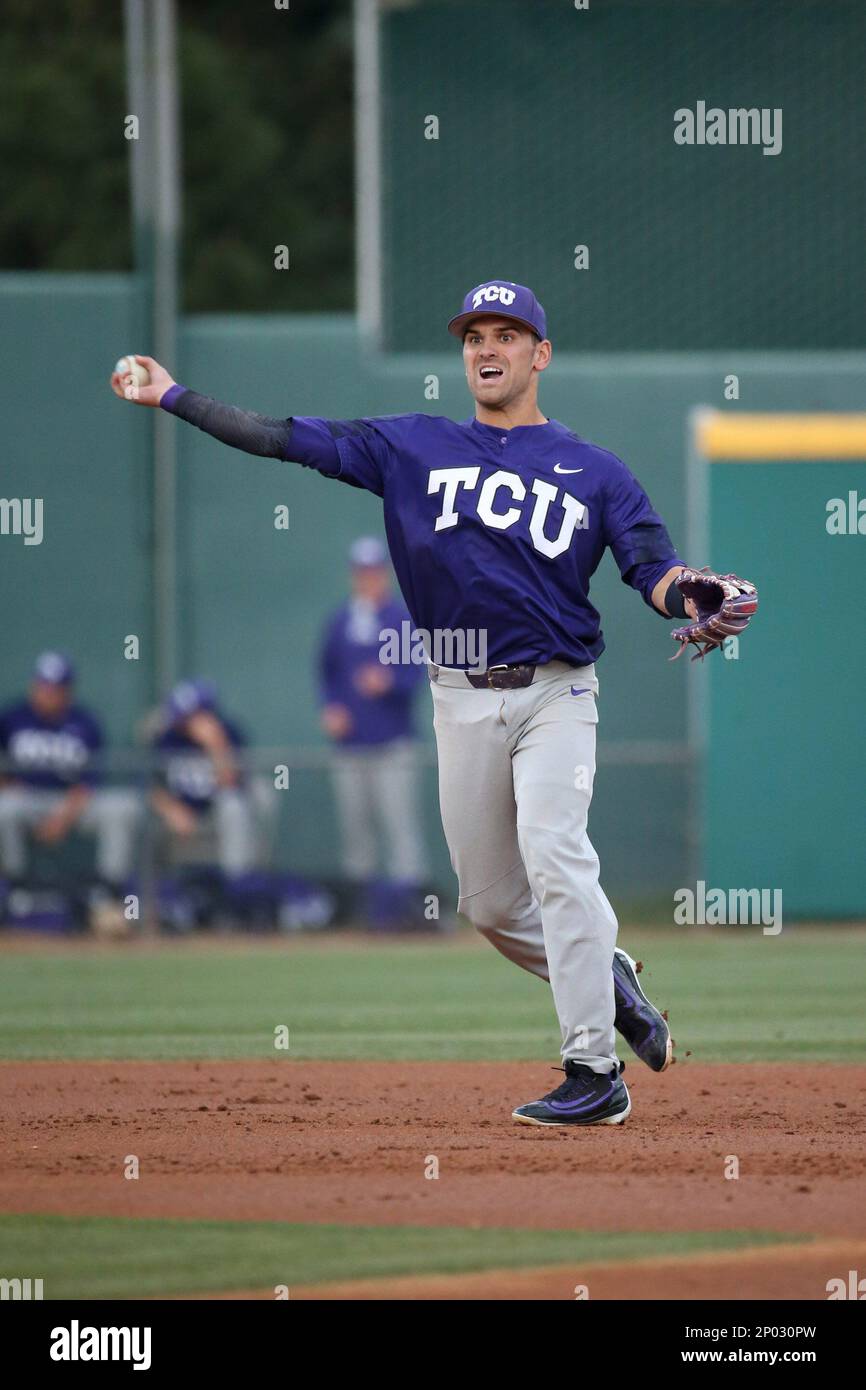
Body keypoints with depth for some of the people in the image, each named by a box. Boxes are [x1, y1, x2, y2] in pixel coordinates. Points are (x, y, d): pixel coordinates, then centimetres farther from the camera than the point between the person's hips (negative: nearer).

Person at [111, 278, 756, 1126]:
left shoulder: (595, 472, 6)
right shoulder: (413, 448, 11)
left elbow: (654, 571, -3)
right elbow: (287, 438, 9)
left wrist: (698, 597, -25)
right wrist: (173, 397, 5)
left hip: (556, 696, -3)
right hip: (463, 702, 3)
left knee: (553, 855, -22)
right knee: (490, 902, 5)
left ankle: (594, 1074, -21)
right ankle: (608, 981, 33)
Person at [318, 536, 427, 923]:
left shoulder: (402, 619, 1)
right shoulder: (339, 622, 11)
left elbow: (415, 673, -4)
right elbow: (326, 672, 17)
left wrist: (388, 681, -23)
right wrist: (329, 708, 0)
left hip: (392, 744, -4)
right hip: (349, 742, 4)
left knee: (399, 817, -10)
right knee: (353, 820, 5)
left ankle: (406, 887, -12)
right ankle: (362, 894, 13)